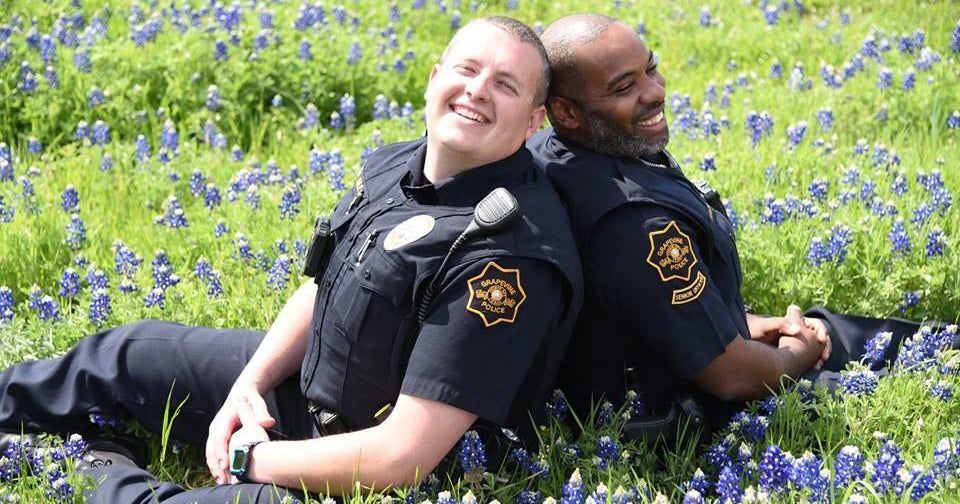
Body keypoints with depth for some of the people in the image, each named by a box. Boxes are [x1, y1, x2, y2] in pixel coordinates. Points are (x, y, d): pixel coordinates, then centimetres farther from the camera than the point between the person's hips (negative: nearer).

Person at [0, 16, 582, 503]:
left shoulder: (511, 254, -33)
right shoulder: (393, 166, -5)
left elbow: (404, 455, -34)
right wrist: (249, 385, -5)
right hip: (309, 378, 9)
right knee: (121, 355, 21)